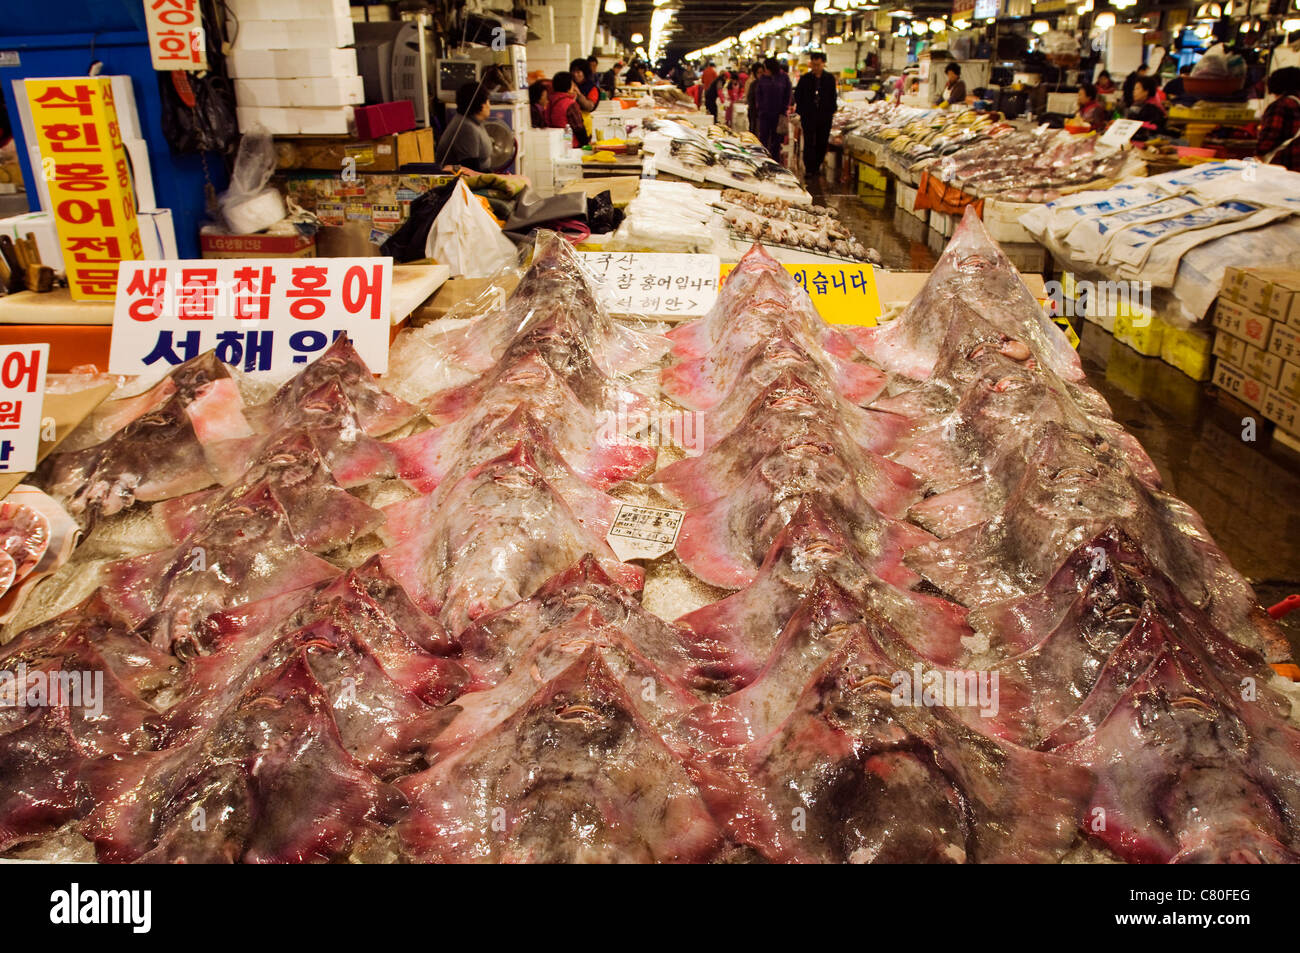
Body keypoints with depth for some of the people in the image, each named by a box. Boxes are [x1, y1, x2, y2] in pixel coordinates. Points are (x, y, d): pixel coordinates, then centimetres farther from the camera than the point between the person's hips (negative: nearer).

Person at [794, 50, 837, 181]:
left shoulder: (830, 79, 6)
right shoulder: (805, 78, 3)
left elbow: (833, 97, 13)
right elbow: (797, 96, 7)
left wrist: (831, 111, 3)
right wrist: (801, 111, -1)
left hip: (825, 116, 2)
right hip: (808, 116, -2)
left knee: (822, 143, 5)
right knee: (809, 143, -6)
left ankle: (817, 167, 18)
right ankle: (809, 170, -4)